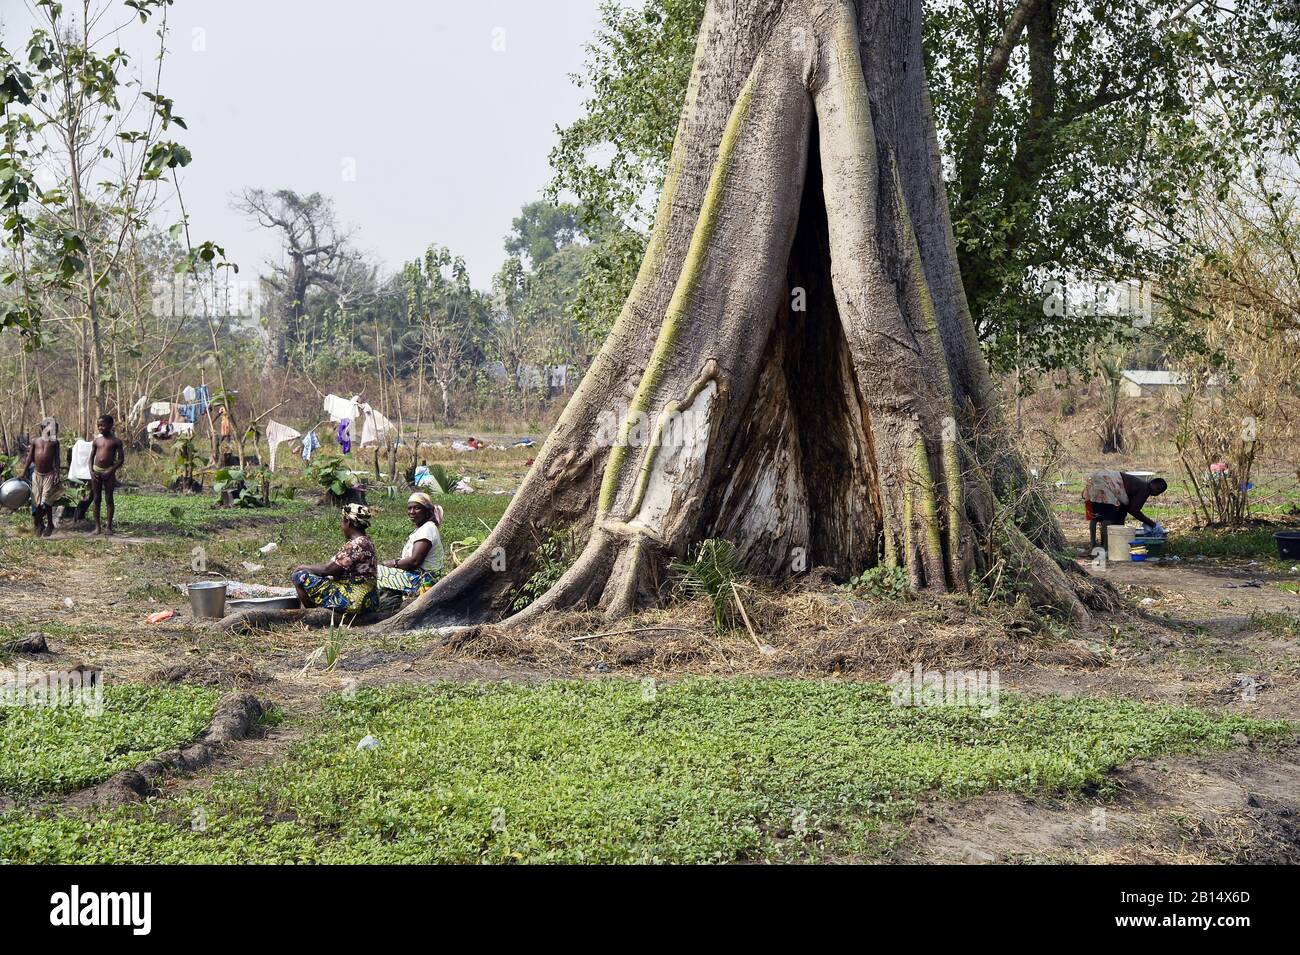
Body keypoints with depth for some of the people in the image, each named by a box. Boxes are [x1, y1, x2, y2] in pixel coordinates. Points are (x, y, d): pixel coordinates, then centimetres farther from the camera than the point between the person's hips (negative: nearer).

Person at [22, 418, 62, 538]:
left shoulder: (54, 442, 3)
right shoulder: (36, 441, 6)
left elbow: (57, 459, 1)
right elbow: (29, 459, 8)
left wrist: (57, 474, -8)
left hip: (49, 475, -2)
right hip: (37, 474, 2)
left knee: (46, 501, -7)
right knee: (37, 501, 5)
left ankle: (49, 525, 8)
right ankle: (40, 524, 19)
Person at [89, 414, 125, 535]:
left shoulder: (116, 441, -3)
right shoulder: (96, 440, 7)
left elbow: (121, 459, -4)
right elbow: (91, 457, 11)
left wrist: (111, 471, -12)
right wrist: (91, 471, -3)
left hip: (109, 471, -3)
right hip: (96, 471, 3)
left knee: (109, 499, 0)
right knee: (96, 499, 4)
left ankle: (109, 526, 5)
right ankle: (97, 526, 9)